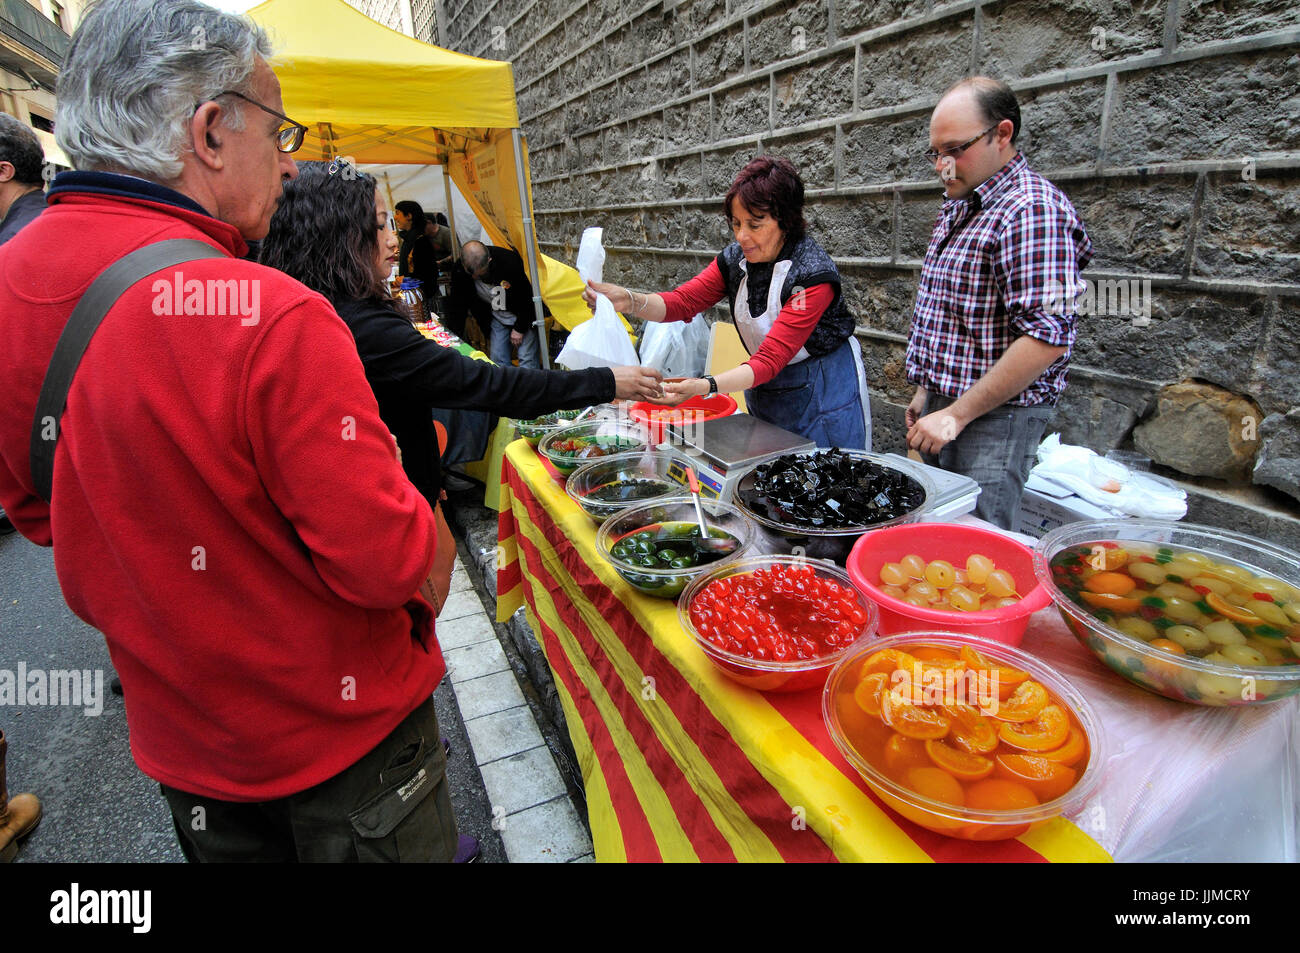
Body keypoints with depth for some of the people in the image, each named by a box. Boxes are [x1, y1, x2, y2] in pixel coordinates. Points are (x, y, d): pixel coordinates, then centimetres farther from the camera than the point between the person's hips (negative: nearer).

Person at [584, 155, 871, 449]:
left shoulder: (813, 273, -26)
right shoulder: (735, 258, -7)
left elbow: (771, 359, -33)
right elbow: (681, 301, -12)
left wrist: (704, 386, -46)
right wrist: (630, 301, -32)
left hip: (825, 392, -5)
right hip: (764, 389, 5)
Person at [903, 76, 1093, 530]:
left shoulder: (1032, 210, -16)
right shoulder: (959, 205, 15)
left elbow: (1047, 337, -24)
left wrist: (956, 415, -21)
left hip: (995, 419, -9)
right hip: (945, 407, 9)